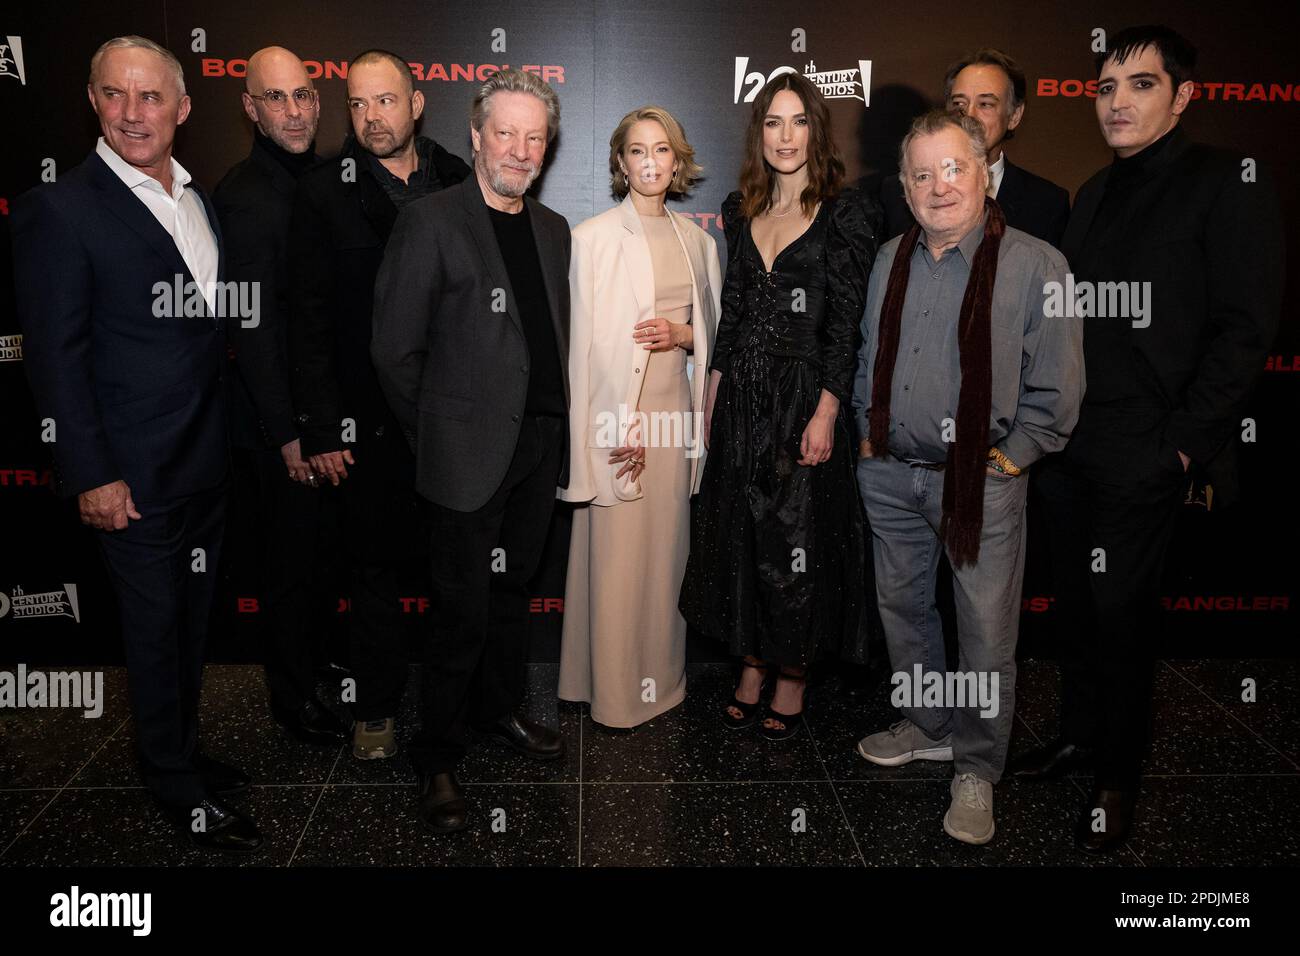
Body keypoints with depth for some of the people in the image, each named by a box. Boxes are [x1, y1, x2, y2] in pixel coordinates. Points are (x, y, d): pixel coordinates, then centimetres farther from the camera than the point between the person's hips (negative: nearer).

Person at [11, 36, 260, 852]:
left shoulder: (200, 199, 9)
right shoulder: (60, 209, -11)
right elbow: (55, 356, -13)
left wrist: (230, 434, 9)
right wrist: (92, 476, -15)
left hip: (208, 459, 6)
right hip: (135, 471, -6)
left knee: (194, 618, 18)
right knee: (155, 628, 7)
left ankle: (182, 751, 37)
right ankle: (178, 787, 24)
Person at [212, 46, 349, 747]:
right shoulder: (242, 196, -16)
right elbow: (253, 327, -19)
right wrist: (288, 434, -19)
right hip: (284, 412, -7)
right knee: (294, 556, 7)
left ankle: (324, 660, 41)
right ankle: (294, 696, 25)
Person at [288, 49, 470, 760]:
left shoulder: (459, 182, 5)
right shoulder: (323, 193, -2)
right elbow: (308, 321, -4)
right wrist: (321, 430, -9)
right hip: (370, 419, -2)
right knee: (374, 566, 10)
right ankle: (376, 707, 27)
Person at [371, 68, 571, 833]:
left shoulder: (553, 228, 11)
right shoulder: (431, 222, -8)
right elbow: (395, 349, -8)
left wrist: (558, 424, 7)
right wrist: (438, 438, -2)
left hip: (542, 445, 6)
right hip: (472, 452, -6)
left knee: (513, 590, 18)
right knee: (465, 609, 2)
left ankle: (500, 710, 37)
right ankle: (439, 759, 18)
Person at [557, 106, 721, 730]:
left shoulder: (695, 239, 9)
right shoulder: (592, 237, -6)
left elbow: (712, 331, 16)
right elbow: (586, 339, -8)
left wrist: (681, 334, -7)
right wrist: (618, 428, -13)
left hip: (675, 409, 5)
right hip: (616, 409, -5)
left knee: (666, 546, 12)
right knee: (614, 554, 0)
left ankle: (662, 675, 27)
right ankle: (613, 688, 15)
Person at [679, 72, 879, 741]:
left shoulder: (846, 213, -5)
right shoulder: (741, 210, 12)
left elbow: (846, 324, -10)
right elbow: (731, 309, 13)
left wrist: (826, 412, -16)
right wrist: (713, 394, 9)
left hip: (805, 396, -5)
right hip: (742, 397, 5)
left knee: (798, 538, 3)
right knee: (741, 533, 10)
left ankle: (793, 678, 20)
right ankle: (751, 668, 25)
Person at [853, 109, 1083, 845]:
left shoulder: (1035, 264, -9)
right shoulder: (890, 260, 8)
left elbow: (1056, 390, -7)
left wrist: (1004, 461, -10)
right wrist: (869, 434, 10)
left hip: (982, 480, -5)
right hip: (891, 474, 5)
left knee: (986, 632, 3)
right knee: (904, 607, 18)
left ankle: (976, 770, 23)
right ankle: (928, 728, 39)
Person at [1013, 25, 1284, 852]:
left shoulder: (1229, 184, -4)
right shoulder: (1096, 193, 16)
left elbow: (1246, 329, -9)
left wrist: (1184, 442, -14)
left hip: (1144, 452, -6)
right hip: (1066, 442, 6)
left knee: (1119, 612, 0)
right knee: (1076, 603, 13)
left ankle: (1119, 778, 18)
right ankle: (1079, 735, 31)